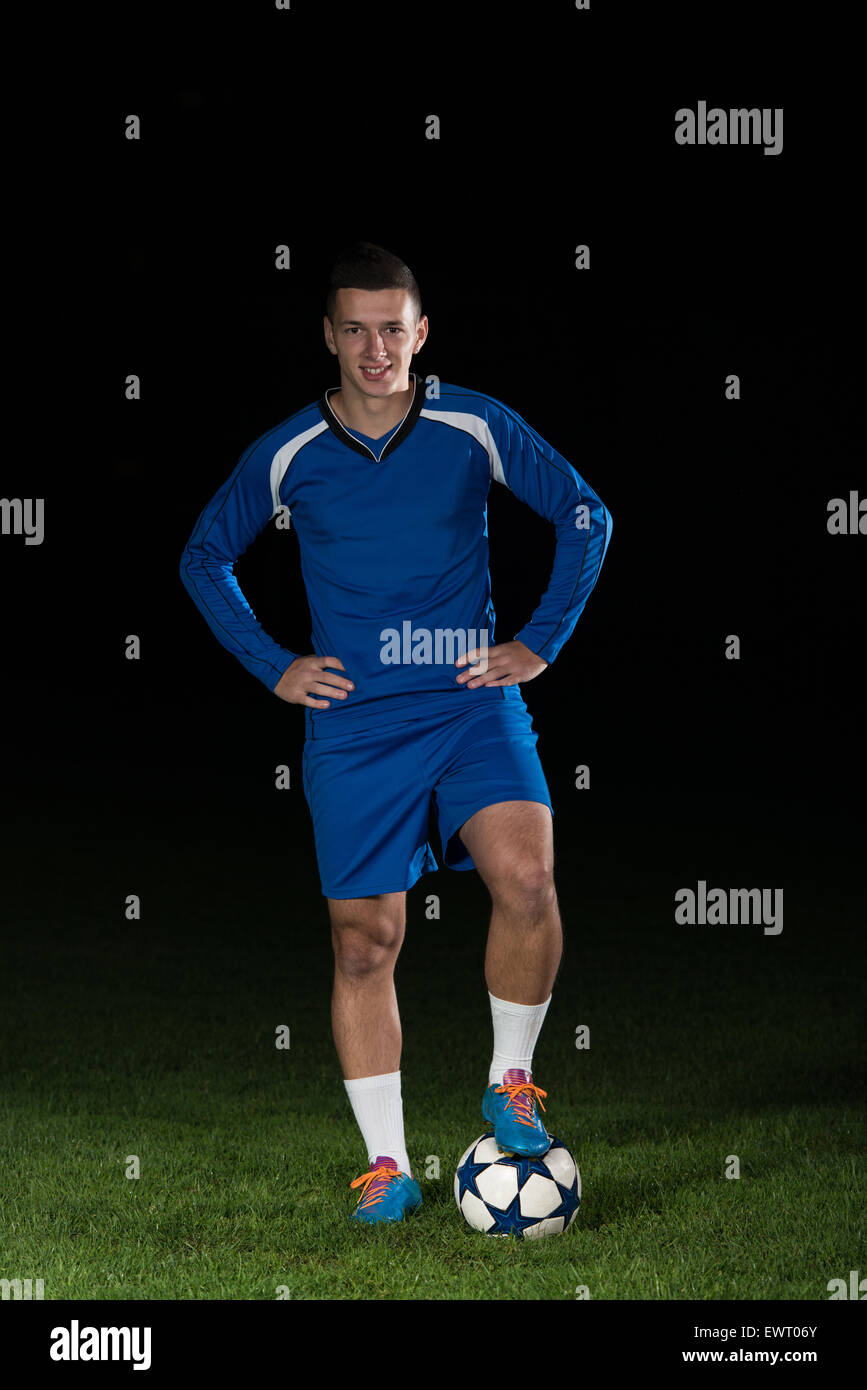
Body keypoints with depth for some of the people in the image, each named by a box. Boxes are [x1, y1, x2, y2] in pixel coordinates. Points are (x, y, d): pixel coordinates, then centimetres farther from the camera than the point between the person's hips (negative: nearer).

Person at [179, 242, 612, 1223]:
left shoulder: (475, 428, 0)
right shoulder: (288, 454, 2)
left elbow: (586, 517, 9)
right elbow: (204, 558, 16)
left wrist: (540, 642, 3)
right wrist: (273, 667, 7)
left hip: (474, 702, -1)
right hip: (353, 726, 1)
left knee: (525, 878, -23)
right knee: (364, 941, 0)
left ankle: (509, 1085, 0)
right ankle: (386, 1168, 11)